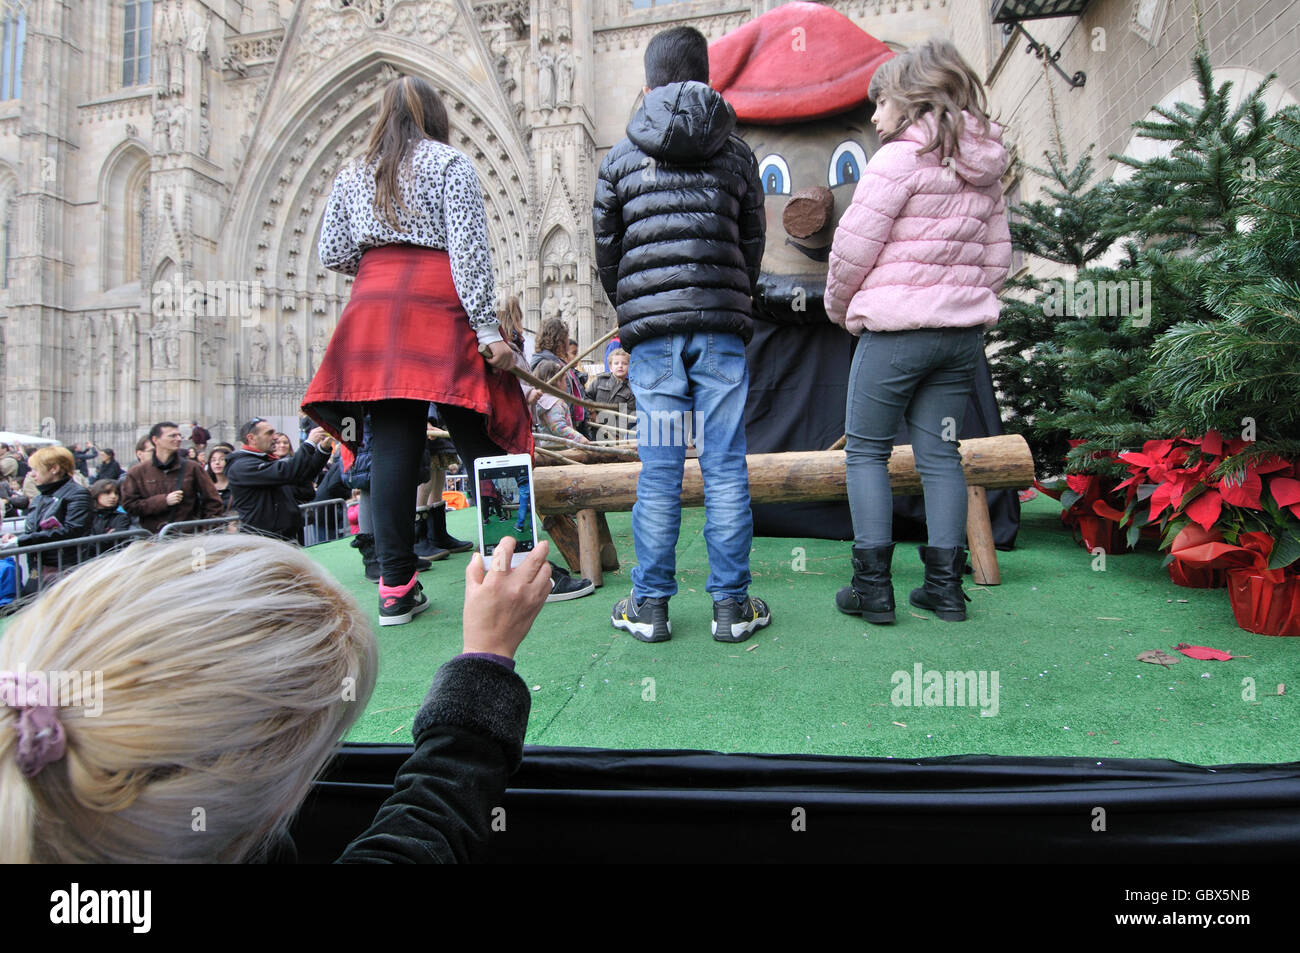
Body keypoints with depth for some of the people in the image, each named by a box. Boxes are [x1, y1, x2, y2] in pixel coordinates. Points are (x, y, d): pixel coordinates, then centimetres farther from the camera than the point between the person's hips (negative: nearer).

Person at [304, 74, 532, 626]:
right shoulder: (449, 162, 6)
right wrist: (488, 329, -11)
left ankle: (396, 588, 2)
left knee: (391, 445, 1)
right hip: (438, 309, -4)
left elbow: (333, 255, 16)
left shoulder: (353, 174, 20)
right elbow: (469, 249, -7)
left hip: (372, 307, 4)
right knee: (478, 440, -3)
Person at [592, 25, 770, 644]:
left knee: (658, 470, 2)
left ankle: (649, 605, 8)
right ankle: (731, 605, 7)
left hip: (650, 328, 0)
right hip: (721, 326, 0)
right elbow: (753, 244, 14)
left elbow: (605, 249, 12)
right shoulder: (736, 154, 13)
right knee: (725, 467, 1)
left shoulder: (620, 158, 11)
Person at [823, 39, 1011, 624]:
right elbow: (997, 258, 16)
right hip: (965, 329, 7)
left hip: (896, 327, -7)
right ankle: (945, 586, 13)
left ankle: (872, 586, 2)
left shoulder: (899, 159, -8)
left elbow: (853, 248, -10)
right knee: (940, 453, 10)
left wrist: (838, 306, 6)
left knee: (866, 450, 2)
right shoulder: (983, 169, 15)